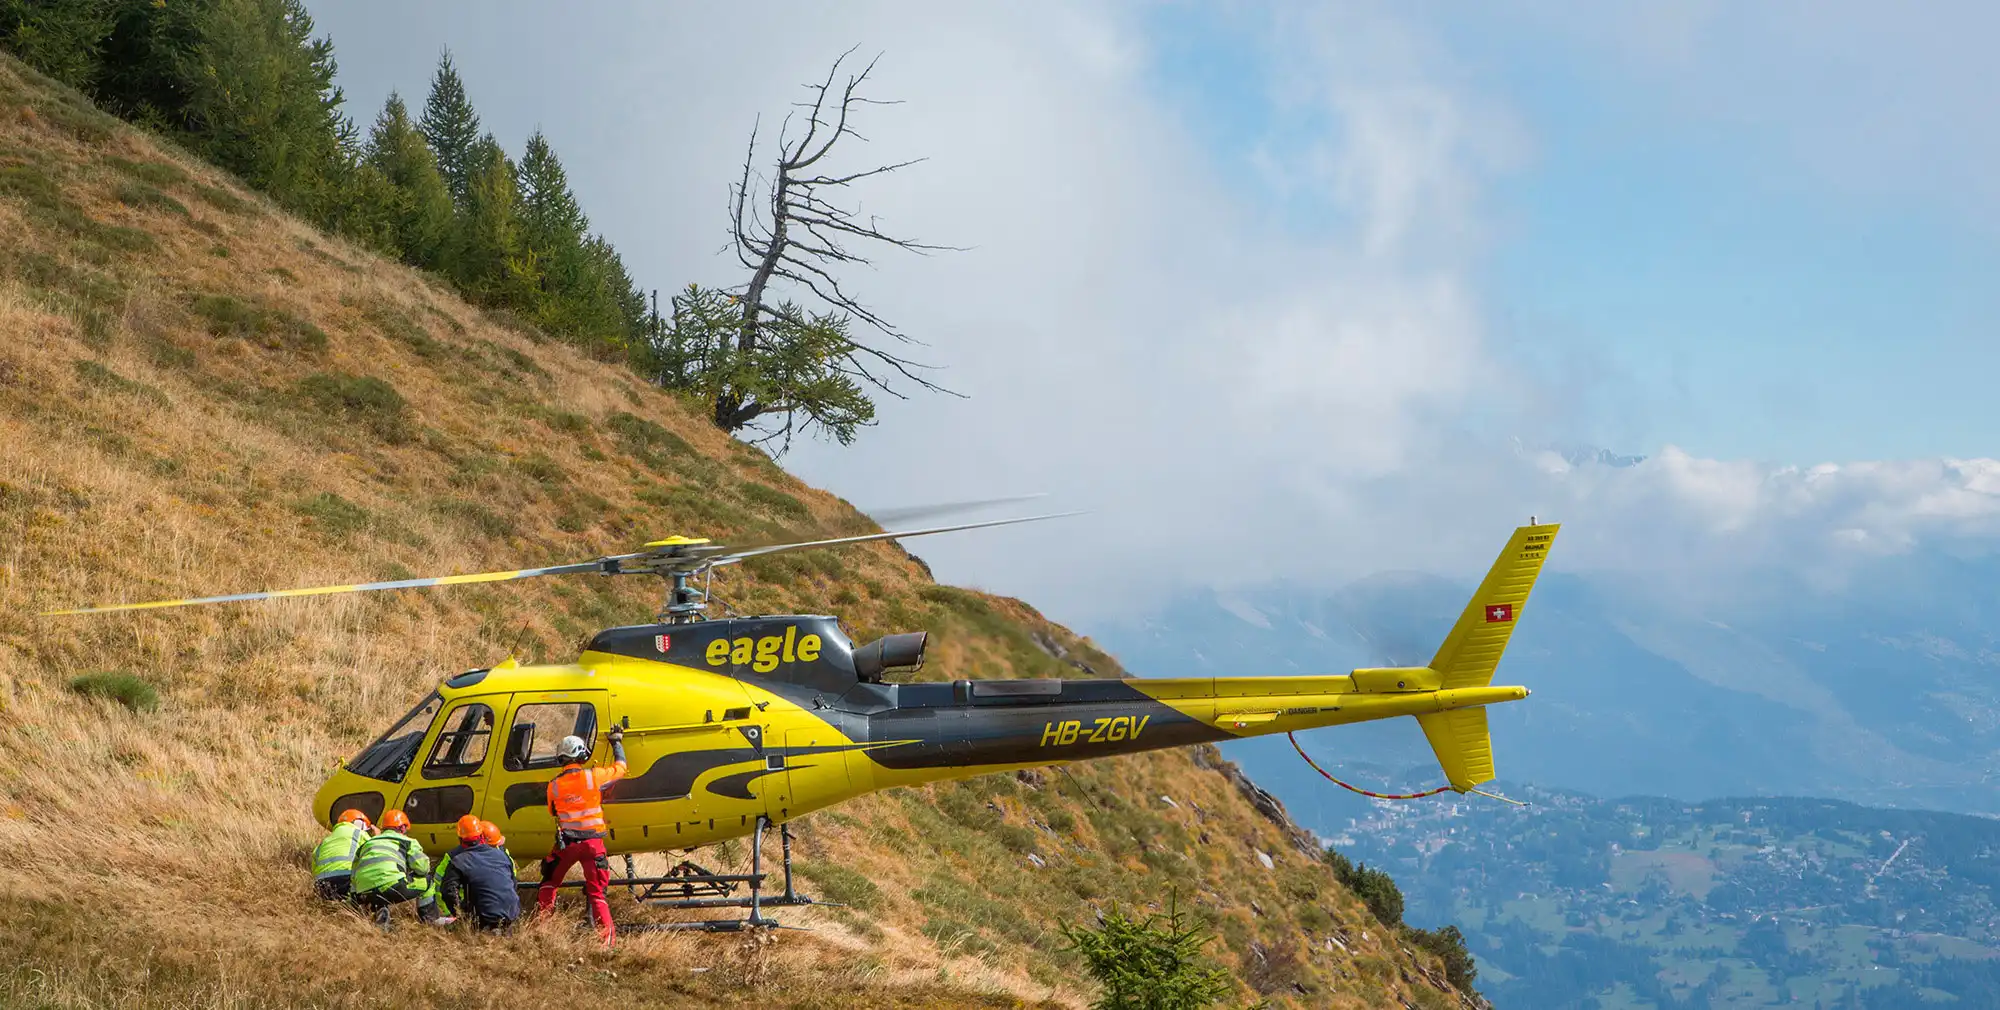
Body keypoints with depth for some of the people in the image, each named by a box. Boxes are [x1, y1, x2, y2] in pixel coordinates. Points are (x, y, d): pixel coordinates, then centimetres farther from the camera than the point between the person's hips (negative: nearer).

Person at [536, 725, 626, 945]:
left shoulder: (554, 785, 0)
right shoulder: (593, 777, -8)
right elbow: (620, 768, 9)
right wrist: (617, 742, 23)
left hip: (566, 844, 1)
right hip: (592, 843, -1)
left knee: (549, 883, 23)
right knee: (596, 892, 3)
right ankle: (606, 933, -7)